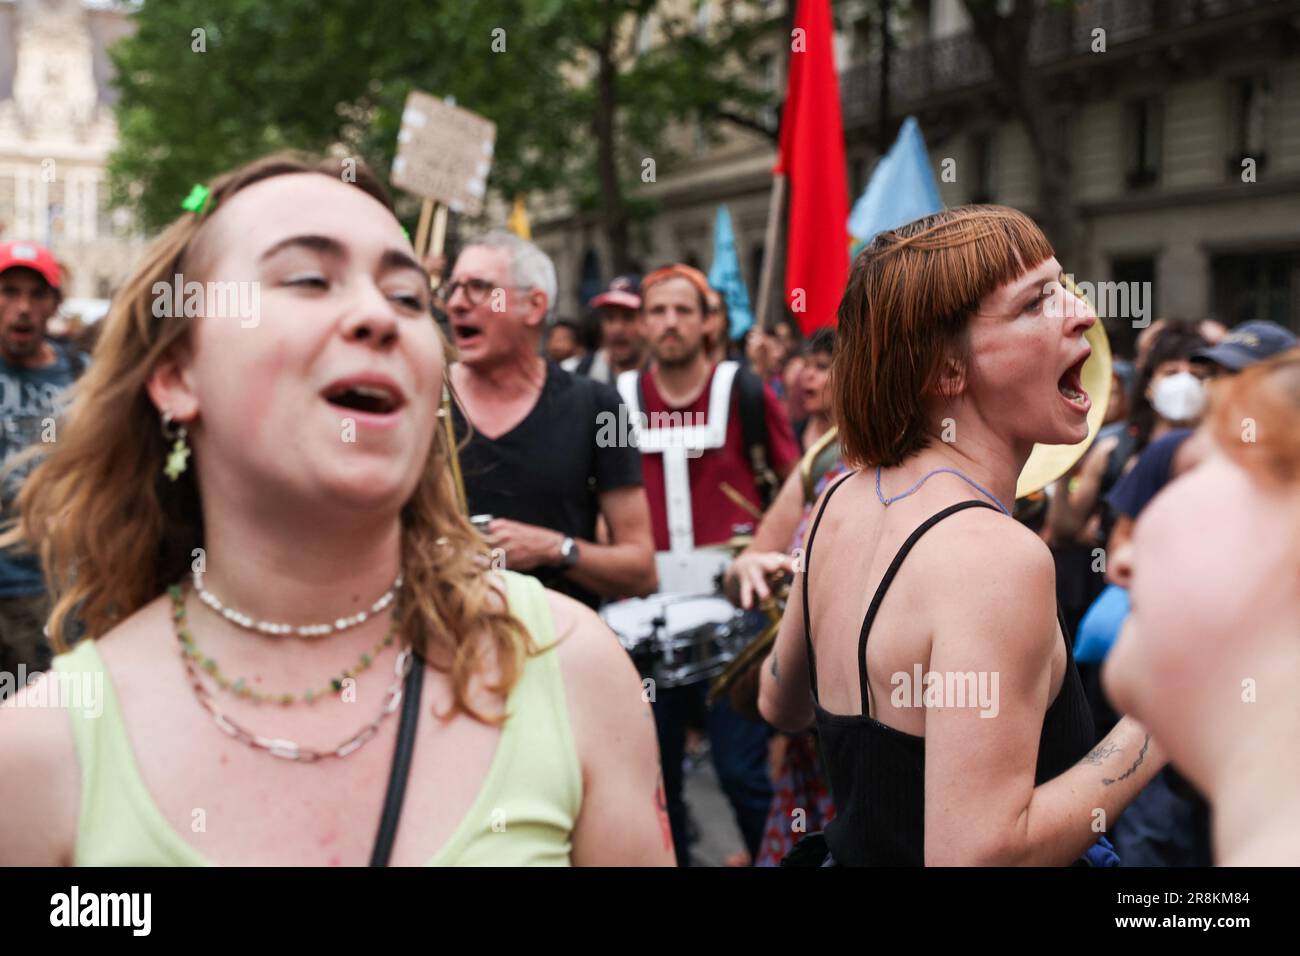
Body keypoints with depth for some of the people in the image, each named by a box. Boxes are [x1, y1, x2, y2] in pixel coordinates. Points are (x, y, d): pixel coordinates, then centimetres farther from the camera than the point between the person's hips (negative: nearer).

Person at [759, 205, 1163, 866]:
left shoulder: (842, 498, -2)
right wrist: (1157, 726, -22)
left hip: (847, 849, 7)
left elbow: (780, 705, 12)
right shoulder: (995, 556, -27)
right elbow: (976, 855, -31)